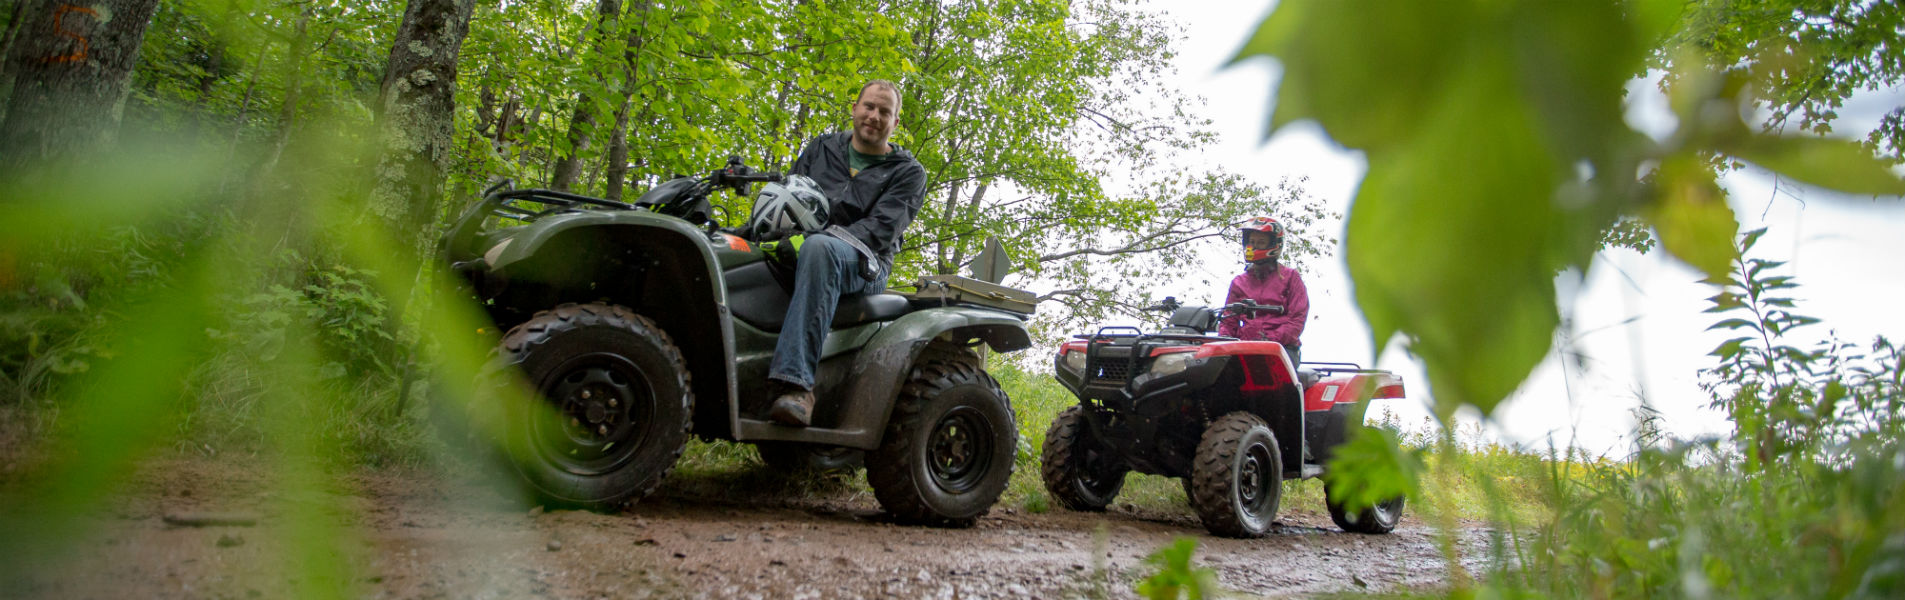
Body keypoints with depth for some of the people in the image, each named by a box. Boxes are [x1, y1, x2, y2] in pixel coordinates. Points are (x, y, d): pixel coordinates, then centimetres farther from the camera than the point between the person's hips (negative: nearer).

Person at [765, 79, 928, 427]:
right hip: (795, 248, 5)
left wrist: (828, 236, -21)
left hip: (864, 263, -4)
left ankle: (796, 383, -50)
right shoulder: (821, 148, 22)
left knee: (819, 249, -40)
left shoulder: (908, 173, 10)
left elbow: (881, 227, -6)